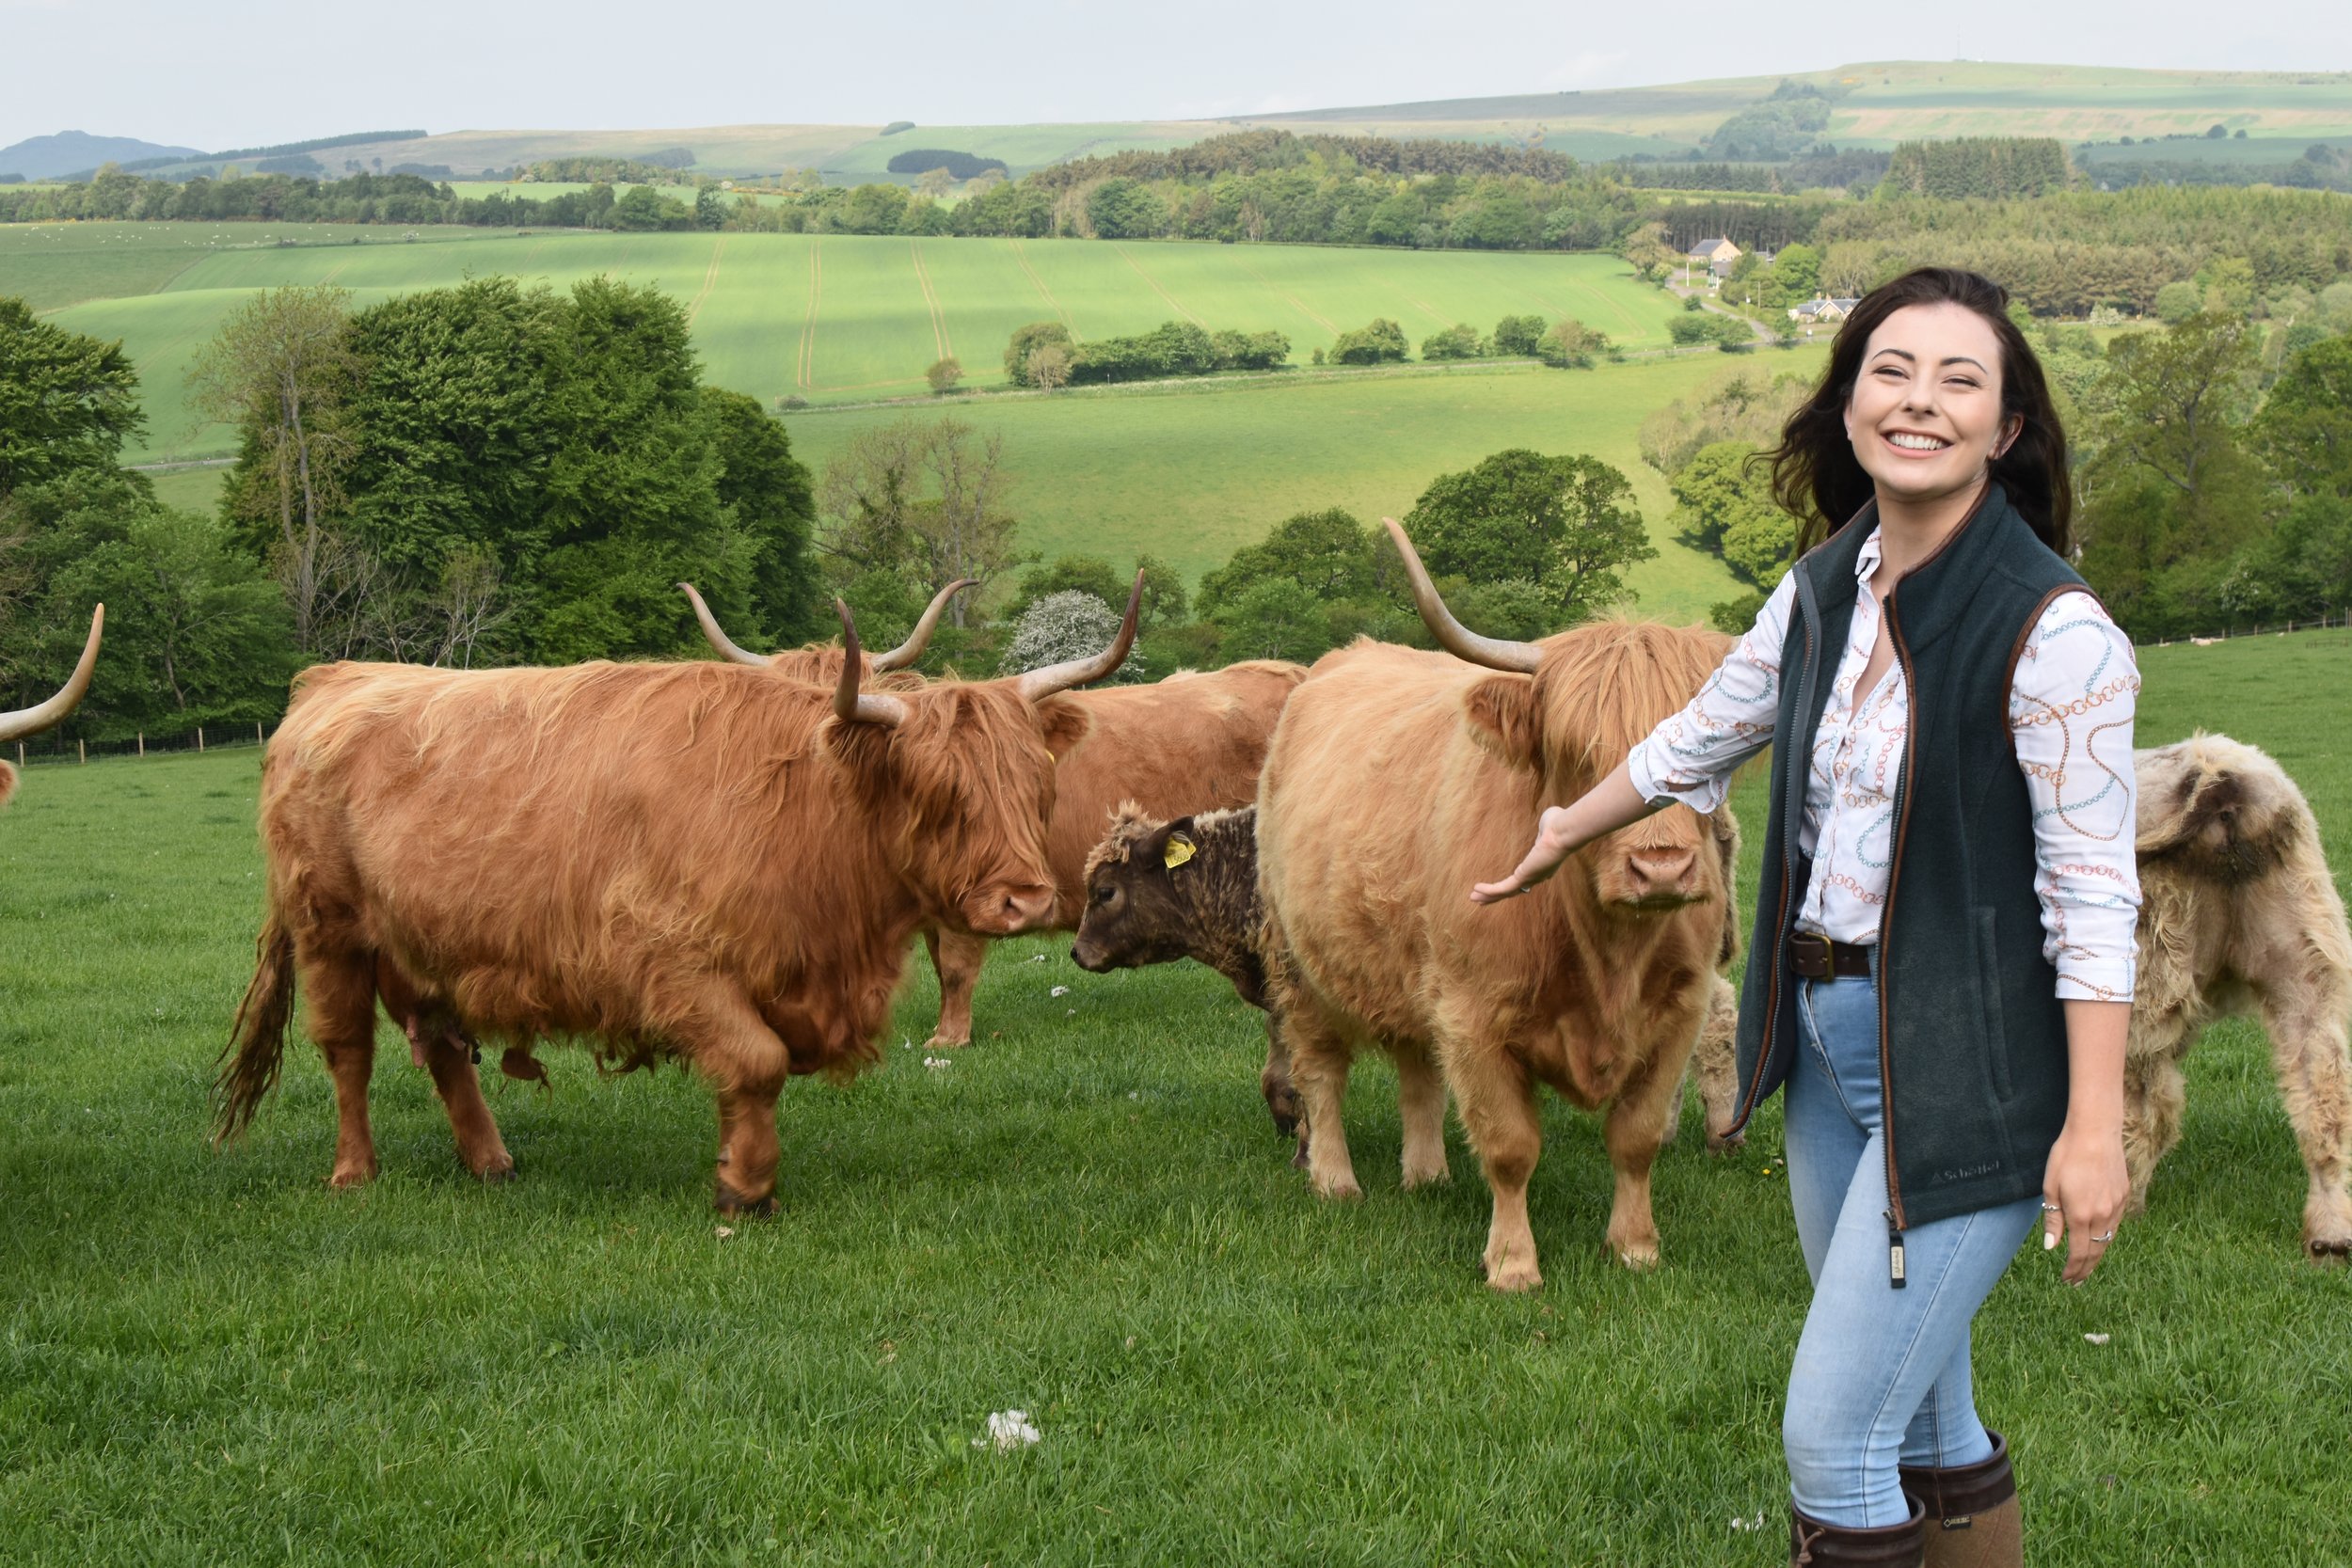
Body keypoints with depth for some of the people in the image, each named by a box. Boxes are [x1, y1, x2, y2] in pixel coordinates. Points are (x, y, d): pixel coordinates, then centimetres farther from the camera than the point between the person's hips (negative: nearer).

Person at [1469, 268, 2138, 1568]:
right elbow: (1696, 741, 22)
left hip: (1969, 1075, -7)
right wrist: (1557, 839, 37)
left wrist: (2094, 1128, -20)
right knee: (1918, 1413, 16)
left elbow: (2094, 893, -17)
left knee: (1833, 1435, -7)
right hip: (1828, 1036, 7)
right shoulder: (1823, 591, 5)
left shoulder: (2053, 628, -17)